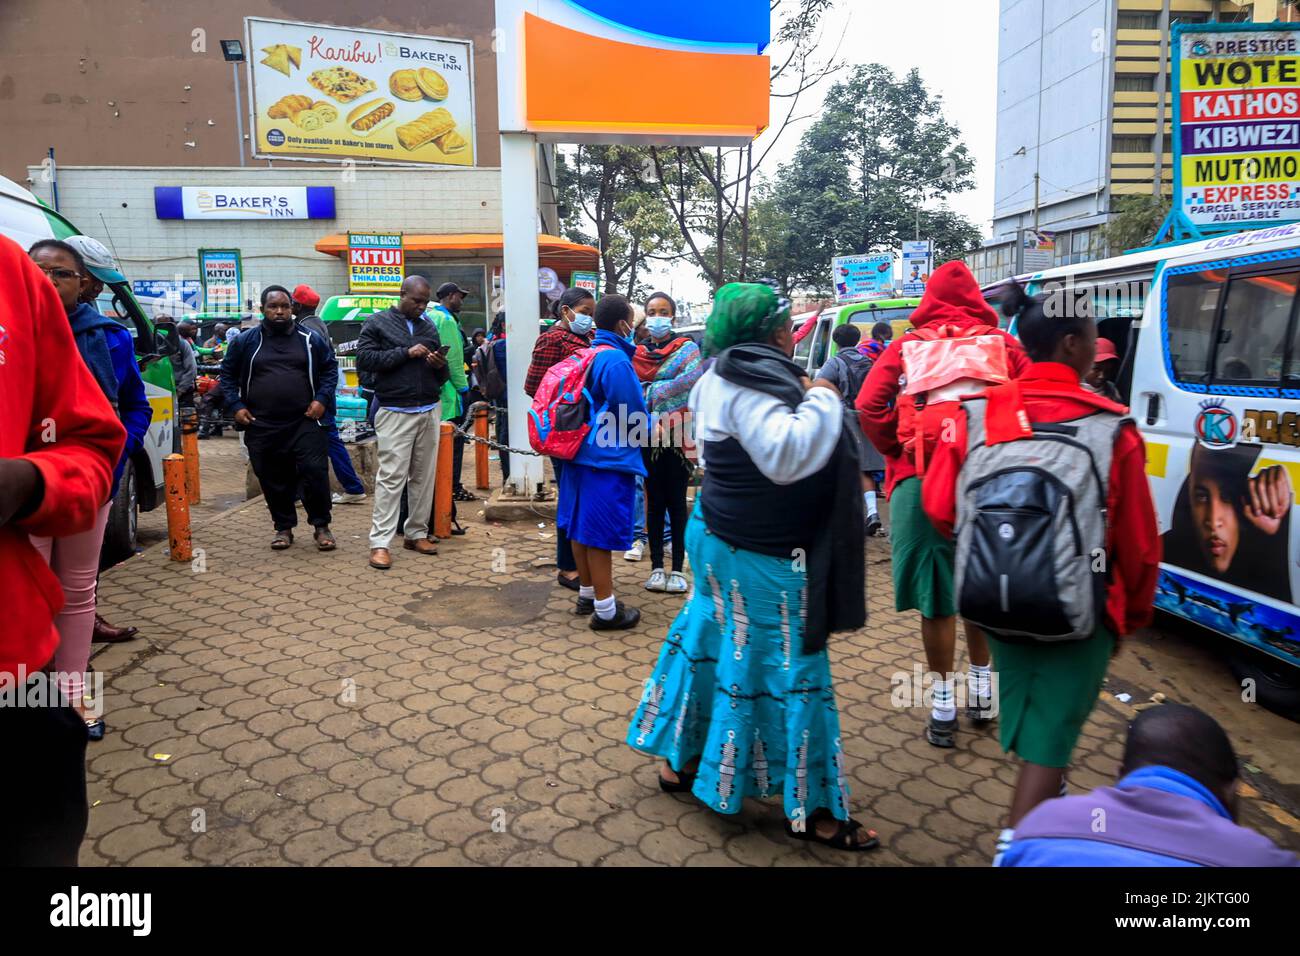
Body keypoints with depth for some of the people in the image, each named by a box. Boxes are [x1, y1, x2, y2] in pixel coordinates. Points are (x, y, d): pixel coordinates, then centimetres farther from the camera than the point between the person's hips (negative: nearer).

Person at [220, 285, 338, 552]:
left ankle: (321, 526, 8)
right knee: (274, 481, 7)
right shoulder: (245, 341, 8)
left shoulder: (310, 339, 7)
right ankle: (284, 528, 22)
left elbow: (330, 369, 11)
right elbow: (227, 374, 14)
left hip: (305, 423, -1)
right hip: (262, 427, 1)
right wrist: (235, 406, 1)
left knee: (315, 473, -8)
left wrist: (322, 399, -4)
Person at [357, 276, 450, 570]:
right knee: (391, 477, -8)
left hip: (430, 411, 5)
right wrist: (406, 353, -15)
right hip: (395, 413, -5)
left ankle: (417, 533, 16)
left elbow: (441, 378, 20)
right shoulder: (378, 322, 2)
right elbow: (364, 359, -11)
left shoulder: (429, 326, 16)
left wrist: (441, 366, -4)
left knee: (424, 476, 5)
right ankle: (380, 542, -6)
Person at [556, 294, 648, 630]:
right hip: (608, 458, -9)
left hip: (581, 453, 9)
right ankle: (606, 610, 6)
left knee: (582, 528, 15)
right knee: (601, 533, -3)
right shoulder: (616, 360, -18)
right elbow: (634, 414, -16)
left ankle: (587, 594, 29)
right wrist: (648, 428, 6)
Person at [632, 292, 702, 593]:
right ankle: (656, 566, 16)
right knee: (655, 501, 8)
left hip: (678, 436, -2)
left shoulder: (687, 349, -2)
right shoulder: (636, 353, 8)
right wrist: (651, 419, -15)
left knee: (676, 502, 3)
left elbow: (693, 378, -20)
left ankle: (677, 568, 11)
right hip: (648, 437, 2)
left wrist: (651, 393, -17)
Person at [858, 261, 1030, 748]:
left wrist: (898, 452, -1)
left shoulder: (907, 346, 1)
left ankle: (944, 705, 12)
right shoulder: (1003, 344, 5)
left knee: (935, 595, 5)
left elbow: (869, 405, -11)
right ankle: (982, 689, 32)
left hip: (921, 479, -2)